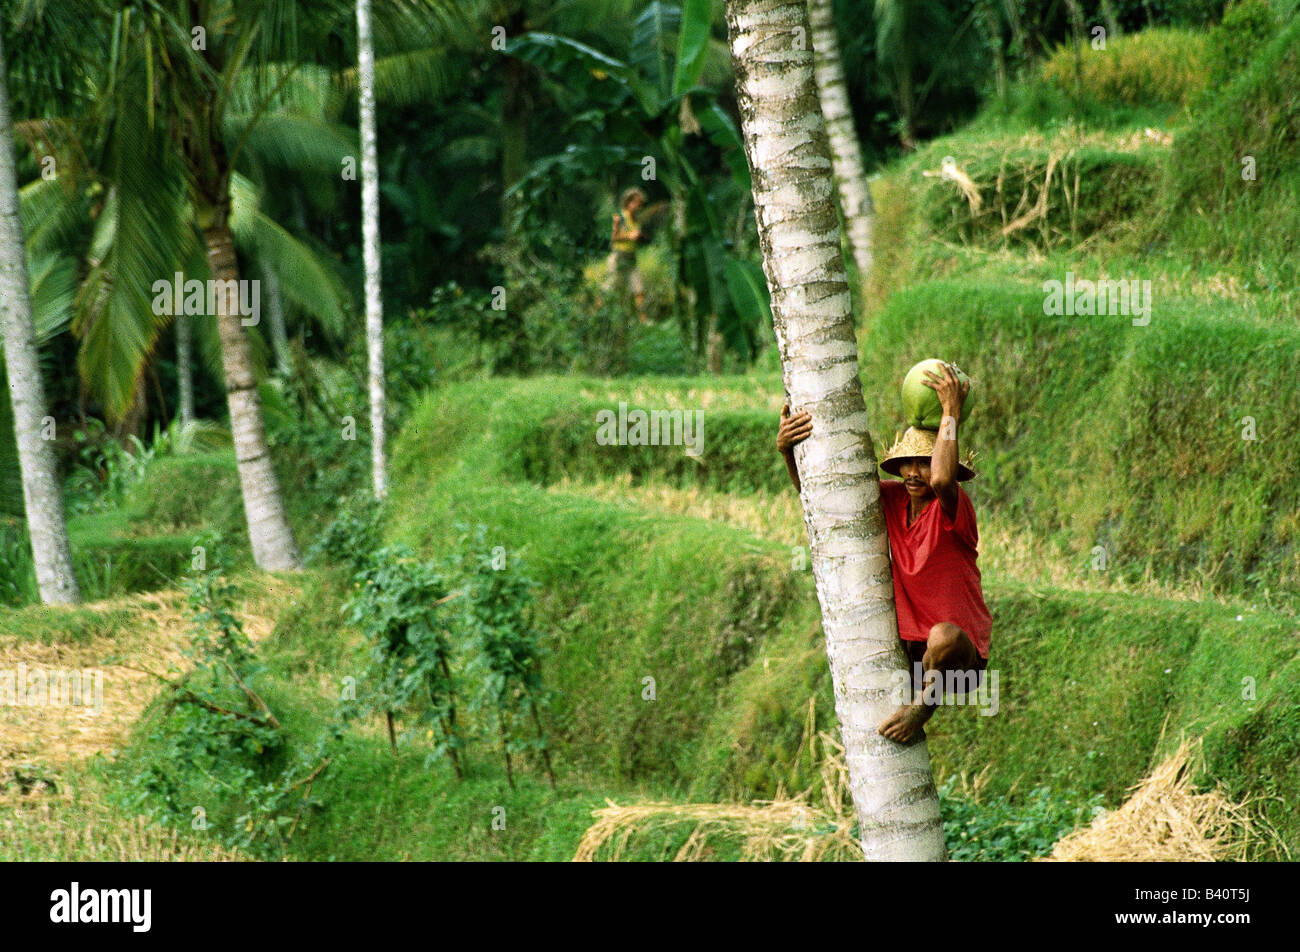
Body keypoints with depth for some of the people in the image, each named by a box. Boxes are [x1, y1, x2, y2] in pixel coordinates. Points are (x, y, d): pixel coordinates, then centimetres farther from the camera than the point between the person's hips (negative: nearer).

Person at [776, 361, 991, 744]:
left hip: (962, 655, -7)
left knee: (944, 637, -38)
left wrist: (951, 412, -32)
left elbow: (941, 479, -39)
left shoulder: (952, 507, -13)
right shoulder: (893, 500, 3)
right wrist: (787, 451, -11)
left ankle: (924, 700, -10)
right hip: (911, 650, 7)